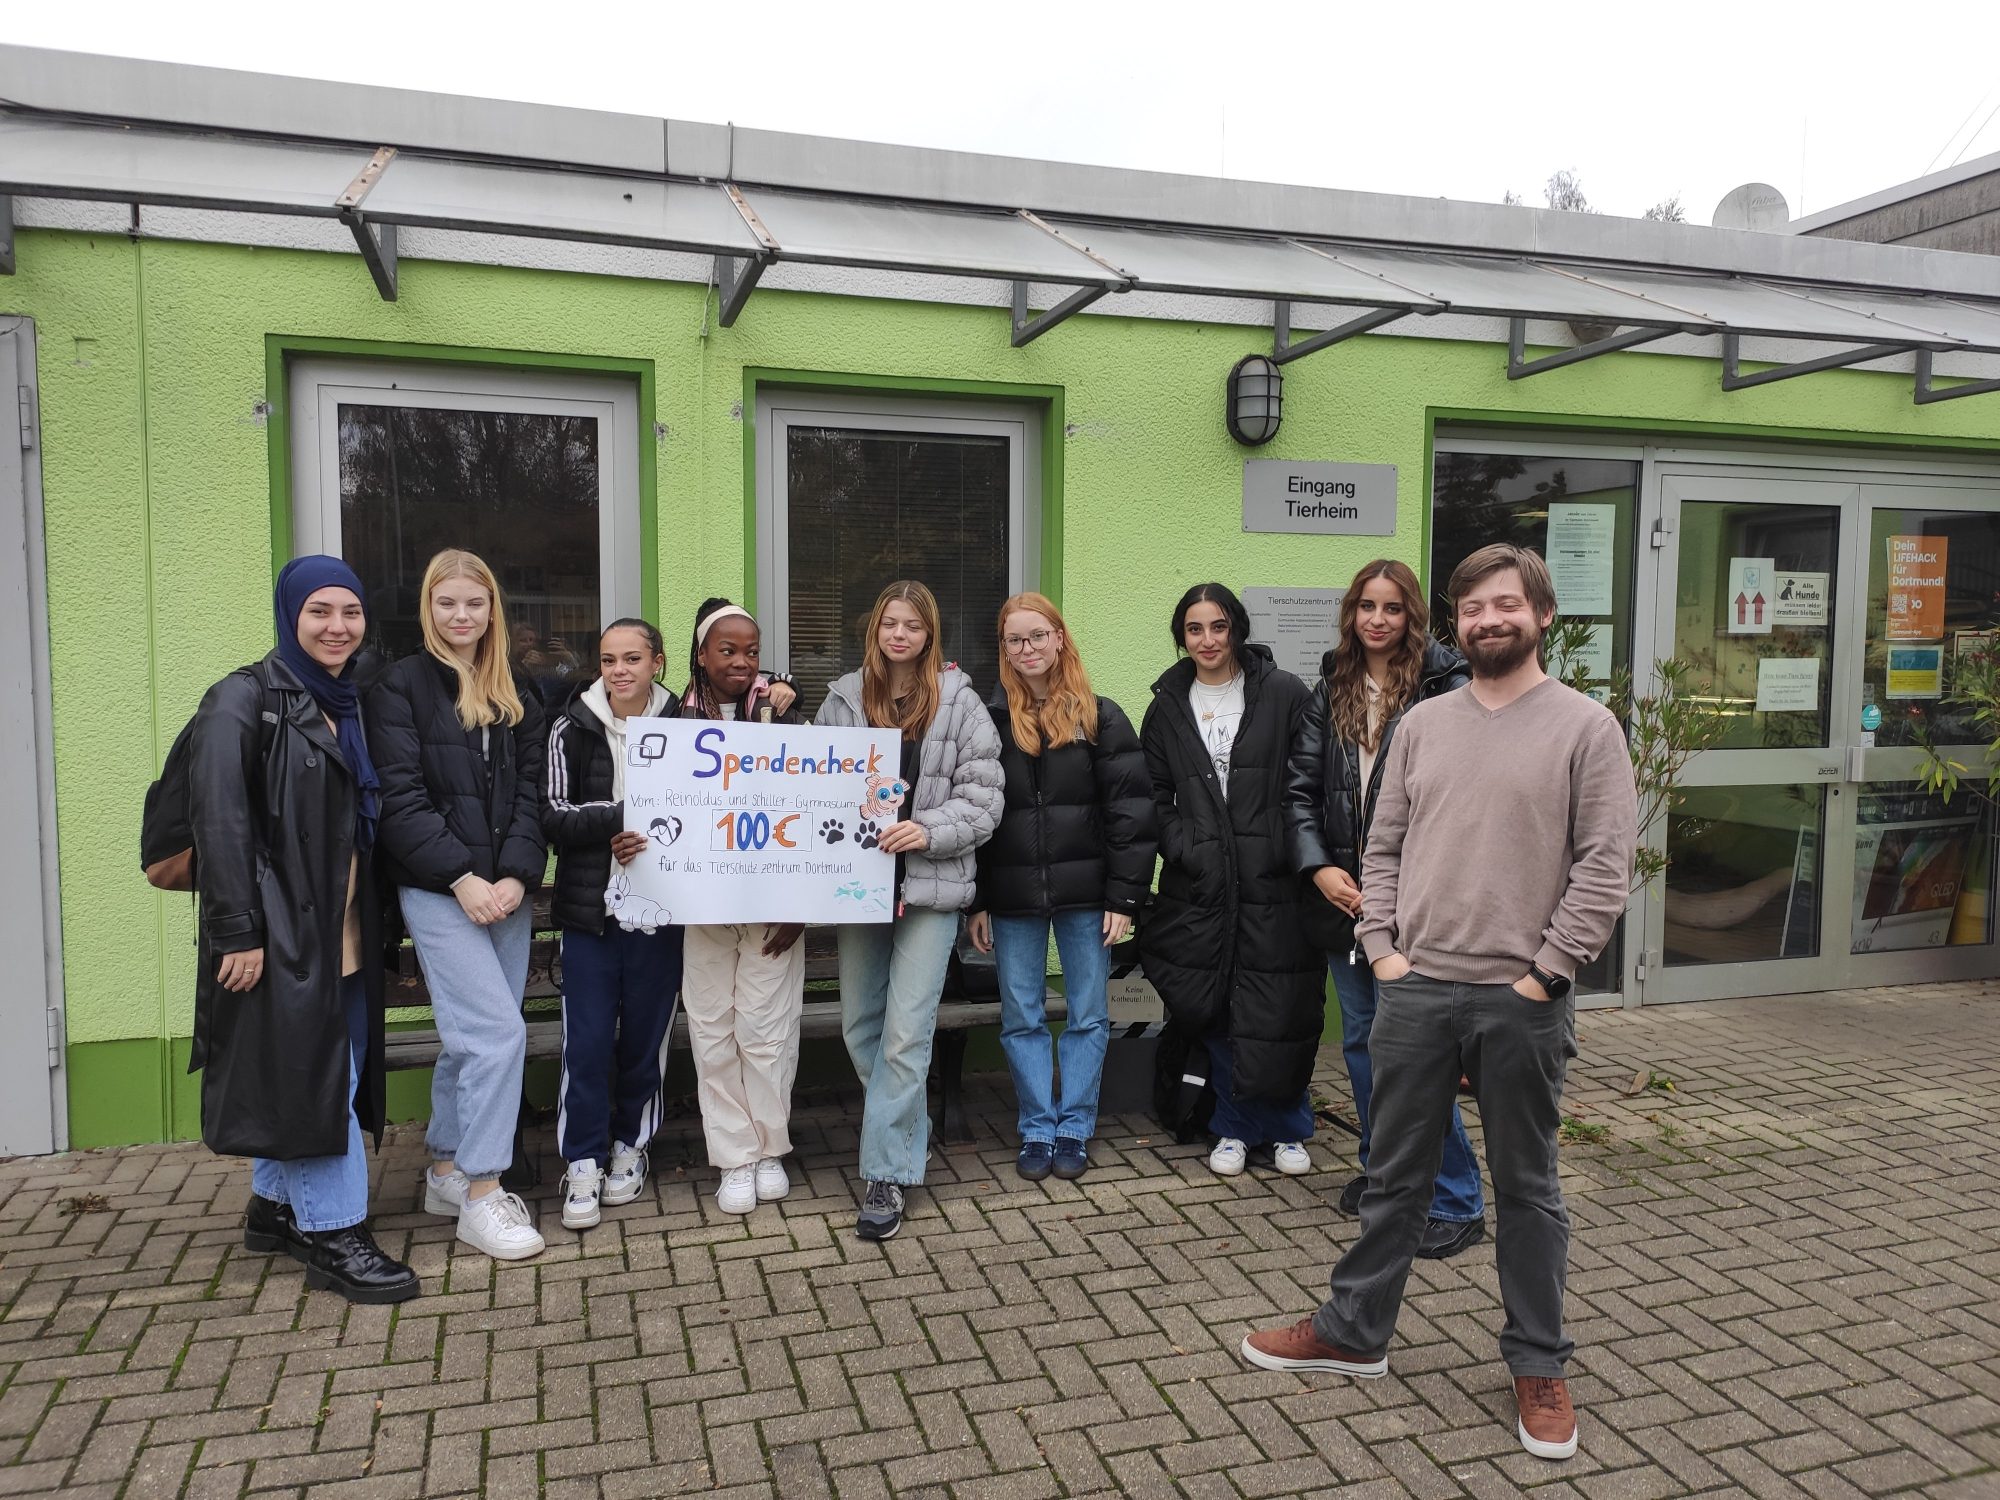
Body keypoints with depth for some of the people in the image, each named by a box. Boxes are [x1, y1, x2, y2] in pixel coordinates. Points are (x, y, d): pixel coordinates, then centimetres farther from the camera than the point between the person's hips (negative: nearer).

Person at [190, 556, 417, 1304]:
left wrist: (371, 922, 11)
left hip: (342, 929, 8)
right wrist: (238, 931, -20)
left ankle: (275, 1207, 31)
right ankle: (334, 1235, 6)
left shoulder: (349, 706, 13)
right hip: (281, 929, -8)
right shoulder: (244, 699, -9)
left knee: (332, 1069, 14)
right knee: (312, 1075, -4)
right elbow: (218, 820, -16)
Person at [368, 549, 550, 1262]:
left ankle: (447, 1172, 28)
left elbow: (531, 792, 7)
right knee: (498, 1031, -12)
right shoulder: (401, 686, -1)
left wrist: (517, 876, -7)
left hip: (506, 891, 5)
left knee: (471, 1036, 12)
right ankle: (481, 1195, -1)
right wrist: (462, 878, -15)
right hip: (438, 890, -5)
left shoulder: (517, 693, 13)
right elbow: (401, 798, -9)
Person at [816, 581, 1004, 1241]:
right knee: (859, 1027, 13)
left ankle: (886, 1174, 5)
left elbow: (982, 796, -4)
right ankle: (908, 1136, 36)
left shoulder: (960, 702, -2)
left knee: (906, 1034, -5)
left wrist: (929, 831, -17)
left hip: (930, 887, -4)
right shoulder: (843, 699, 6)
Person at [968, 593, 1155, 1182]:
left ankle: (1075, 1128, 22)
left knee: (1087, 1016, 8)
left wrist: (1124, 897, -8)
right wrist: (977, 902, 0)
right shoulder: (988, 719, 2)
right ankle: (1037, 1131, 22)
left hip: (1085, 893, -1)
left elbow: (1130, 810, -3)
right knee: (1021, 1019, 8)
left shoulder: (1100, 717, -1)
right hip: (1013, 898, 1)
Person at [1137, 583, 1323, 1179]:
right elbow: (1155, 799, 12)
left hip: (1273, 884, -3)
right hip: (1199, 886, 3)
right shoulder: (1167, 707, 10)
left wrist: (1295, 855, -10)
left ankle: (1287, 1128, 22)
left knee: (1278, 1012, 0)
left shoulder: (1284, 694, 0)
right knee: (1212, 1011, 6)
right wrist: (1185, 849, -3)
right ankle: (1236, 1127, 25)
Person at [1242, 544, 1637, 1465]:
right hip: (1415, 990, 3)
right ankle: (1355, 1332, 30)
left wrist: (1542, 974, -11)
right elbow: (1384, 848, 10)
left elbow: (1604, 868, -8)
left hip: (1521, 1002, -3)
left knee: (1527, 1188, 11)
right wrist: (1384, 949, 0)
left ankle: (1538, 1367, 28)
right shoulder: (1422, 725, 8)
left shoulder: (1585, 727, -4)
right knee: (1394, 1176, 15)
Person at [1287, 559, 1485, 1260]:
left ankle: (1456, 1203, 11)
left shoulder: (1446, 687, -8)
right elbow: (1301, 787, 8)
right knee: (1361, 1040, 16)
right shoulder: (1330, 691, 8)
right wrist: (1319, 867, -5)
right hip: (1343, 894, 6)